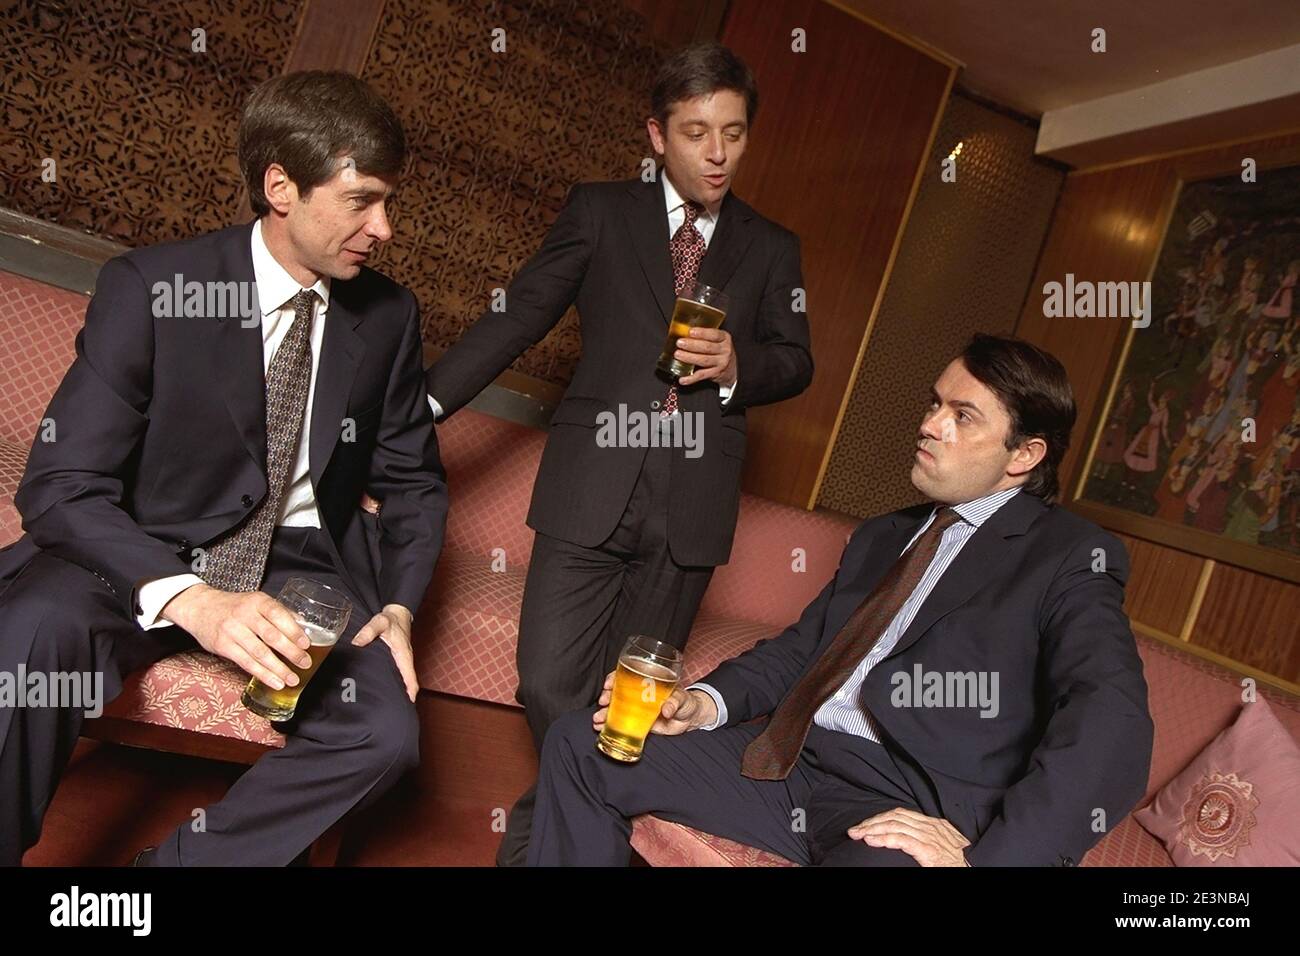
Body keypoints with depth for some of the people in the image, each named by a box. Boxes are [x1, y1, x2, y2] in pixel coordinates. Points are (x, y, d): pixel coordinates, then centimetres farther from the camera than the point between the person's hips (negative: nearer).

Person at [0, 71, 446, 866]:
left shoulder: (389, 316, -1)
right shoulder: (148, 287, -11)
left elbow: (413, 482, 9)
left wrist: (398, 607, -9)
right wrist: (189, 599, -33)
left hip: (303, 566, 3)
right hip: (150, 559, -2)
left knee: (386, 734, -23)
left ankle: (180, 859, -3)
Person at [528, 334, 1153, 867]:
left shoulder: (1071, 557, -2)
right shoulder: (880, 537, 21)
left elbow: (1113, 720, -17)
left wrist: (988, 854, -27)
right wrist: (709, 701, 1)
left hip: (917, 808, -6)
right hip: (785, 758, 7)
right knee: (579, 744, 1)